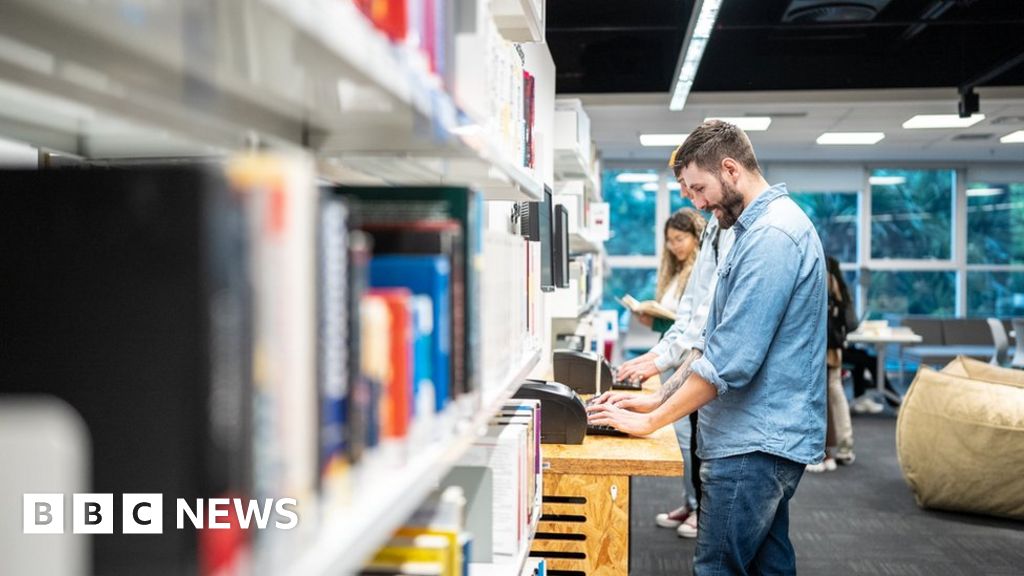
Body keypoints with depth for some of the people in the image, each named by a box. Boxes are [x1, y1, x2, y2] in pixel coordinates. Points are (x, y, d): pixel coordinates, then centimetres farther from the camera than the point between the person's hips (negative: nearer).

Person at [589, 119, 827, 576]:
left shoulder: (772, 235, -19)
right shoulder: (758, 228, 15)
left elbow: (730, 360, -23)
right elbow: (716, 338, 19)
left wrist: (651, 420, -15)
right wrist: (658, 397, 10)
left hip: (754, 444, -10)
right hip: (768, 436, 10)